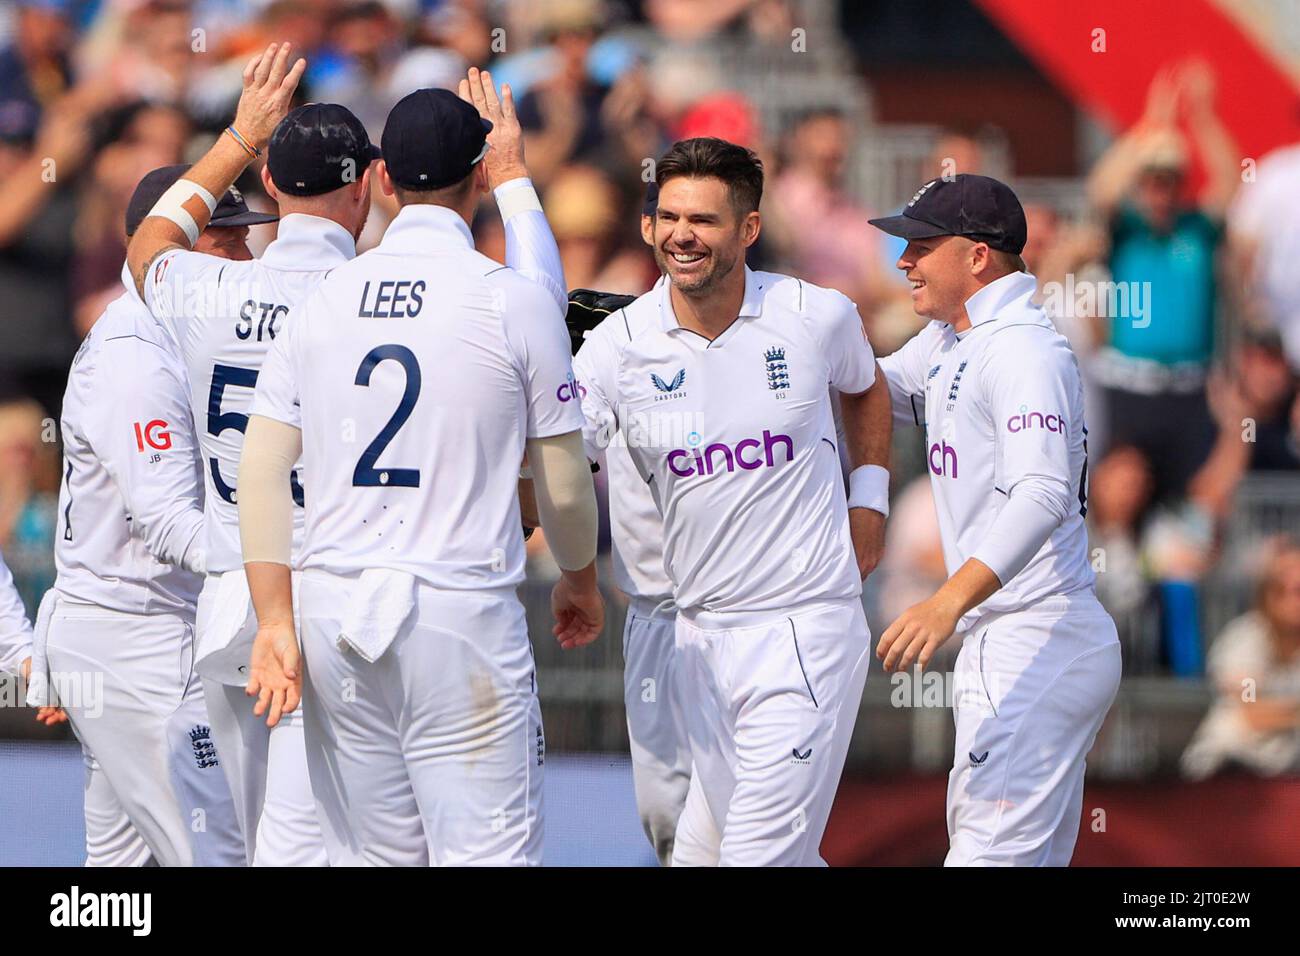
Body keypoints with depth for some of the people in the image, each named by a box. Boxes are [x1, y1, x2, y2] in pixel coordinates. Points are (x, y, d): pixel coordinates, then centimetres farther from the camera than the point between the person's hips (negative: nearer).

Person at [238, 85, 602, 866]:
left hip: (336, 611, 4)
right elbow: (564, 486, 1)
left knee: (384, 856, 11)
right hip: (463, 614, -4)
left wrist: (275, 620, 6)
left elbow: (261, 470, 3)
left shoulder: (322, 299, 6)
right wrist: (581, 581, 20)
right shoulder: (515, 302, -4)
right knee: (488, 854, -6)